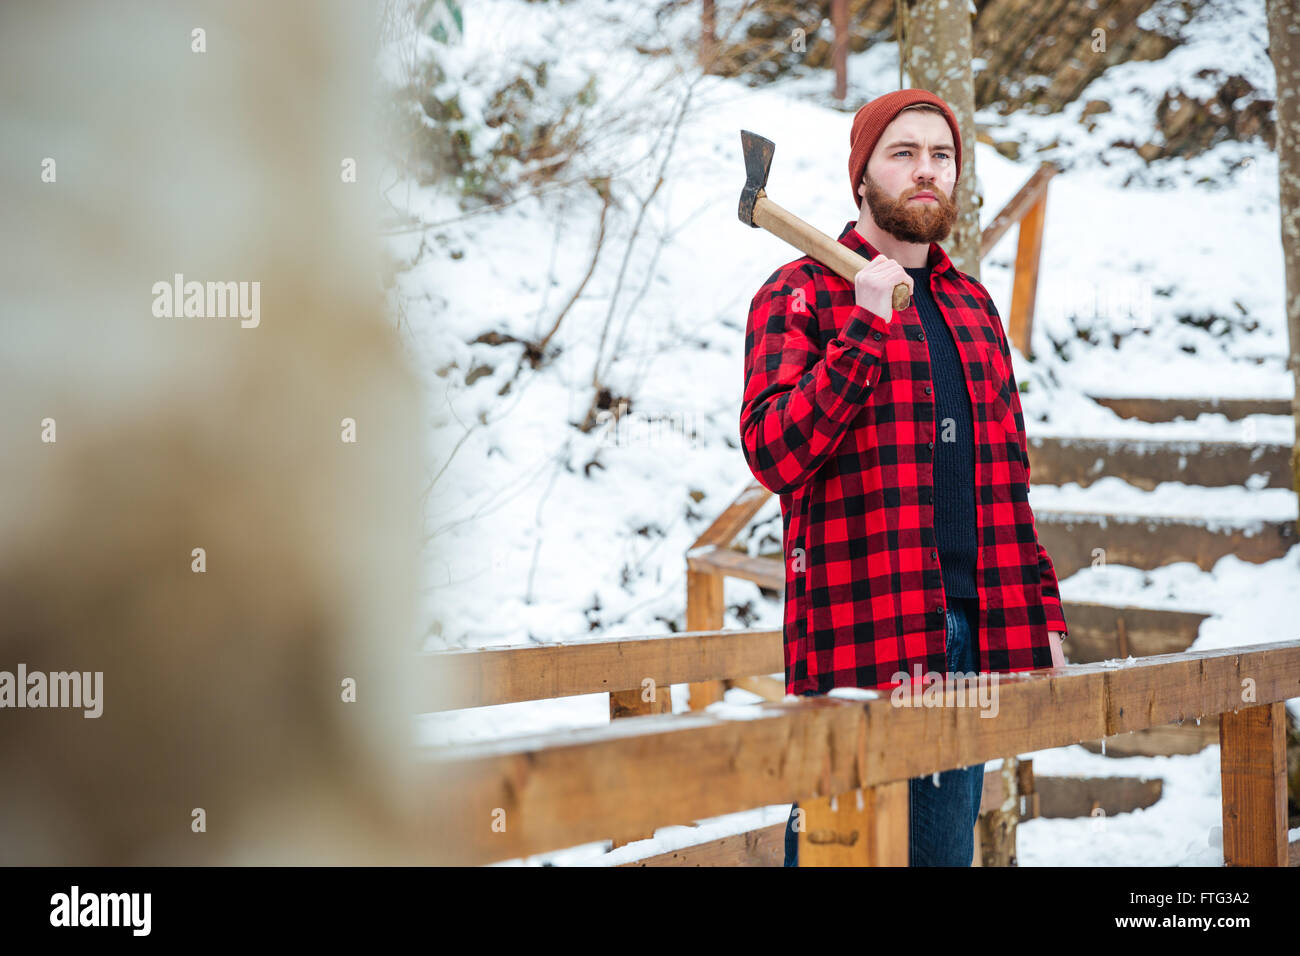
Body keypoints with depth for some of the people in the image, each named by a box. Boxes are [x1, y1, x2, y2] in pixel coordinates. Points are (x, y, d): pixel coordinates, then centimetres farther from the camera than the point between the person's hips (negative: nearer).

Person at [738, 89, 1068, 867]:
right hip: (858, 639, -6)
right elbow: (774, 454, -14)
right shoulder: (802, 295, 1)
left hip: (974, 630, 6)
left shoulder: (973, 305, 21)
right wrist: (866, 328, -18)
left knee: (947, 846, 9)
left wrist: (1042, 614, 16)